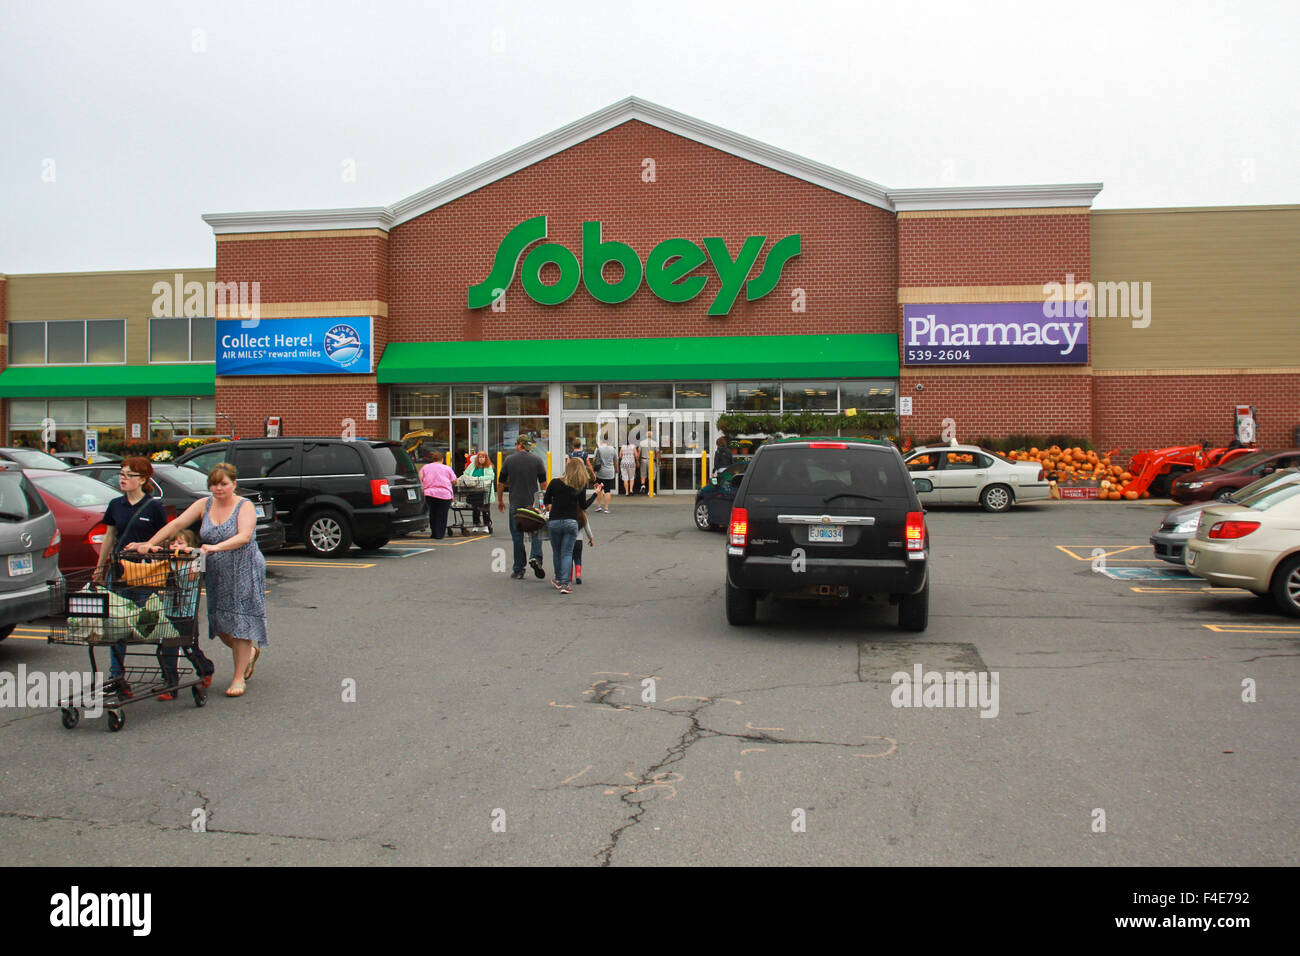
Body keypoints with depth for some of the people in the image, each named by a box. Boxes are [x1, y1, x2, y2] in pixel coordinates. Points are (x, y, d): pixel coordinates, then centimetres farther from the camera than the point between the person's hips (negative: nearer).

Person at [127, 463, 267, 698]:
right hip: (215, 574, 5)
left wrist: (216, 547, -37)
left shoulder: (245, 506, -7)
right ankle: (250, 652, 35)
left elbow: (244, 536, -23)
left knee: (240, 621, -3)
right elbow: (176, 524, -2)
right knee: (220, 625, 7)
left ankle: (239, 677, 7)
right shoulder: (204, 504, 6)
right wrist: (150, 543, -14)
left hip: (244, 572, -5)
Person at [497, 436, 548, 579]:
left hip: (515, 504, 0)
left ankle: (518, 571, 9)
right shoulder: (537, 460, 0)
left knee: (517, 536, 6)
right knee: (536, 532, 12)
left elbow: (501, 483, 4)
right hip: (533, 502, 0)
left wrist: (500, 500, 16)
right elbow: (543, 483, 1)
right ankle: (535, 557, -14)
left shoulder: (509, 460, 0)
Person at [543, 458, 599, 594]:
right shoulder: (581, 486, -4)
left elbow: (545, 501, 2)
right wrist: (596, 493, 14)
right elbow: (583, 506, 4)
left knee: (556, 552, 17)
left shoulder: (555, 483, -8)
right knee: (567, 553, 4)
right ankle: (564, 584, -7)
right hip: (571, 522, 0)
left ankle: (559, 580, 31)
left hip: (554, 522, 0)